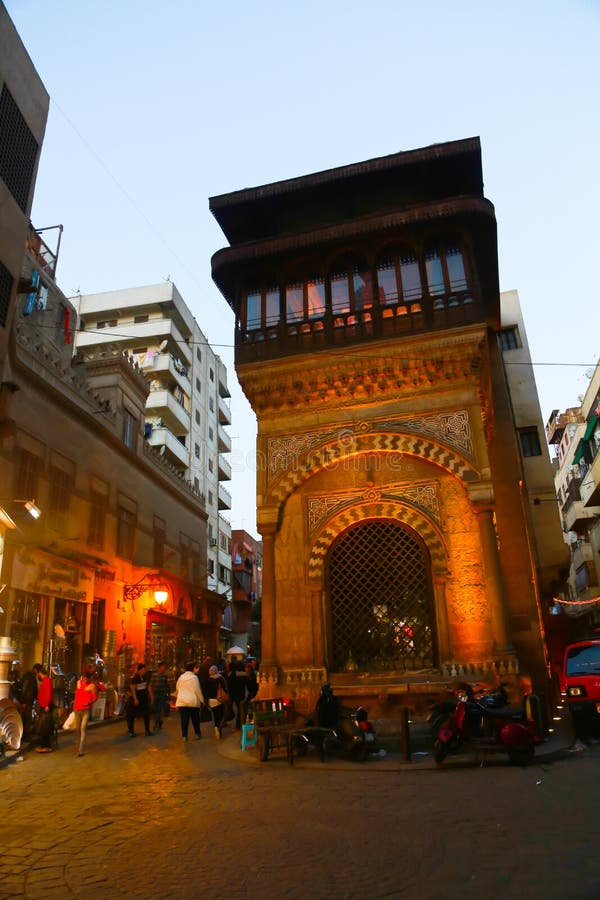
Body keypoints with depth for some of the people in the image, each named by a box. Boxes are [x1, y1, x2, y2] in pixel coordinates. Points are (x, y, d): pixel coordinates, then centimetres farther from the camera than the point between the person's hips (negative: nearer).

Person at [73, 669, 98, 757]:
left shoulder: (92, 686, -8)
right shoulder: (78, 682, 10)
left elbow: (95, 697, -9)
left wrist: (89, 702, -25)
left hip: (86, 710, -6)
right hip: (77, 709, 6)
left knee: (83, 728, -14)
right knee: (77, 729, 13)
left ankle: (81, 750, -15)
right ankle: (78, 746, 30)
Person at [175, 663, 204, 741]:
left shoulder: (181, 677, 7)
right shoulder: (194, 677, -8)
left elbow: (177, 688, 20)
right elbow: (197, 690, -9)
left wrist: (177, 696, 38)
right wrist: (202, 700, 0)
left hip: (182, 701, 3)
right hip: (193, 701, -3)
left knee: (184, 720, 4)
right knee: (195, 719, 10)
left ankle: (184, 736, 3)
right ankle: (197, 734, 17)